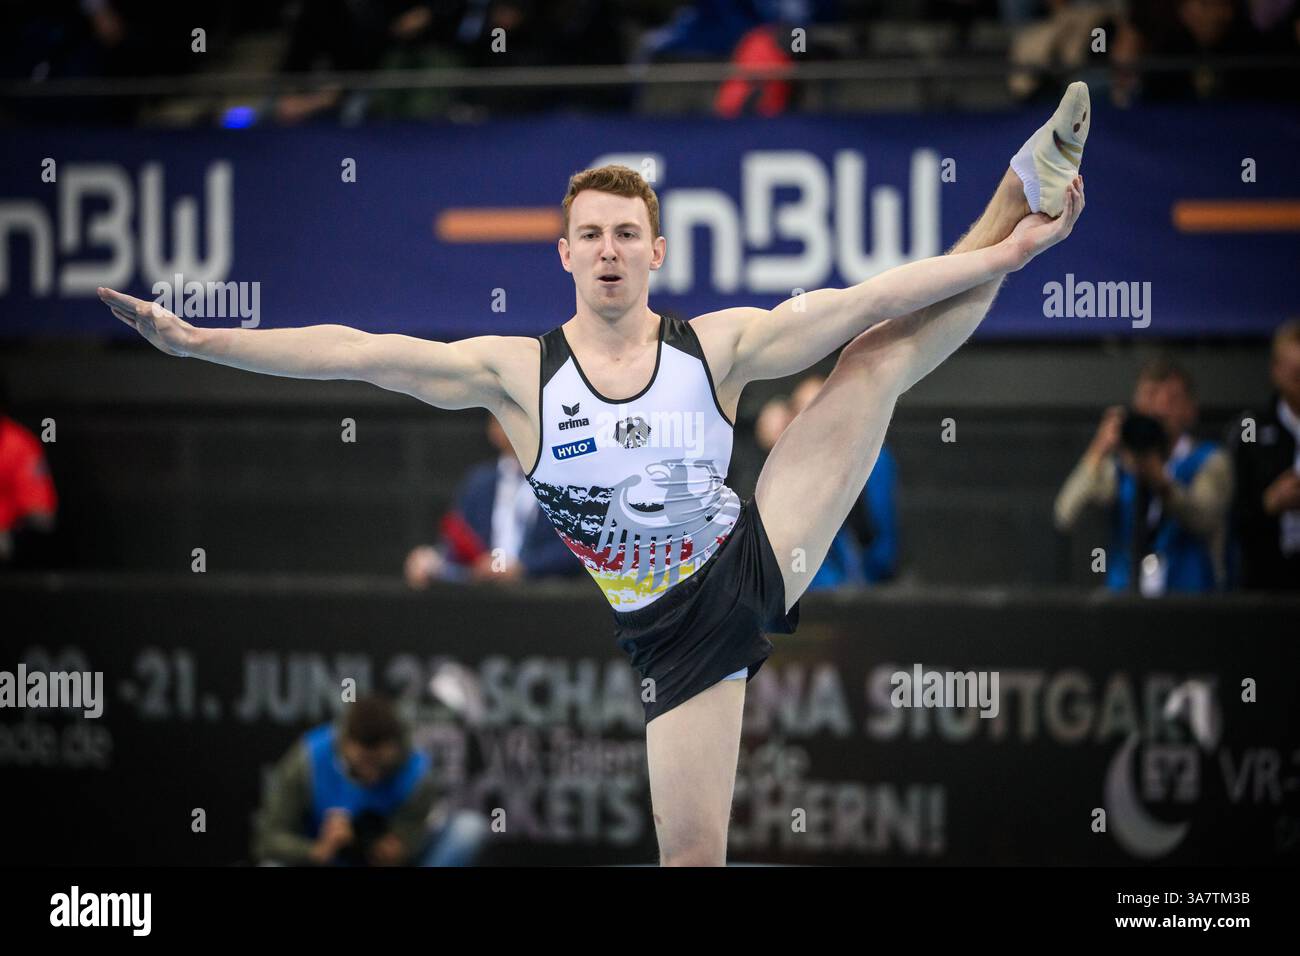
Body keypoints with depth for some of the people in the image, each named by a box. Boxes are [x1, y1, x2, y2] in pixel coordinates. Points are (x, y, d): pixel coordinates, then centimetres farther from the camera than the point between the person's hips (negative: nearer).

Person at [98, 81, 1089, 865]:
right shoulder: (517, 372, -5)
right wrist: (193, 339, -18)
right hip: (673, 633, -1)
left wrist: (1001, 256, -18)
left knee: (881, 357, -7)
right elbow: (357, 353, -11)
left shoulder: (719, 344, -4)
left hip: (755, 566, 1)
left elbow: (858, 304, -10)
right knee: (692, 851, -3)